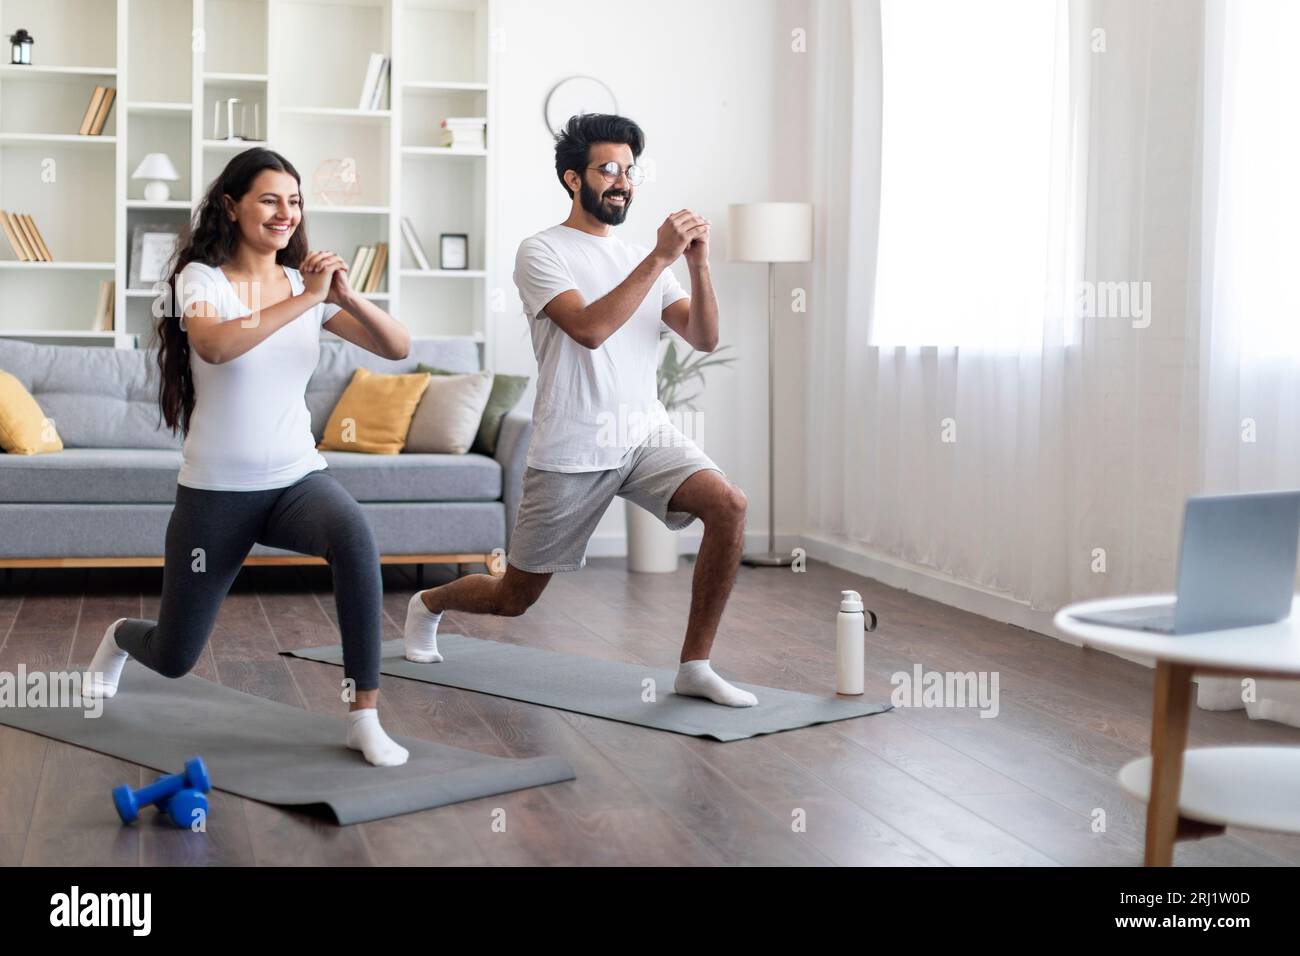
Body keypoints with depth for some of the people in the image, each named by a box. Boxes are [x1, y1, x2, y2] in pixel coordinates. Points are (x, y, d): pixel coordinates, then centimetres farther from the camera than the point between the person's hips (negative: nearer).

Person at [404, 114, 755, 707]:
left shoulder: (641, 259, 13)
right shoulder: (542, 252, -6)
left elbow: (704, 338, 2)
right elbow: (589, 329, -24)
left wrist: (697, 264, -13)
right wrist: (660, 258, -24)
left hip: (644, 435, 5)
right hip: (571, 452, -5)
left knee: (729, 505, -24)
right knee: (514, 598, 8)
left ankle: (694, 667, -12)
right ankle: (428, 604, 43)